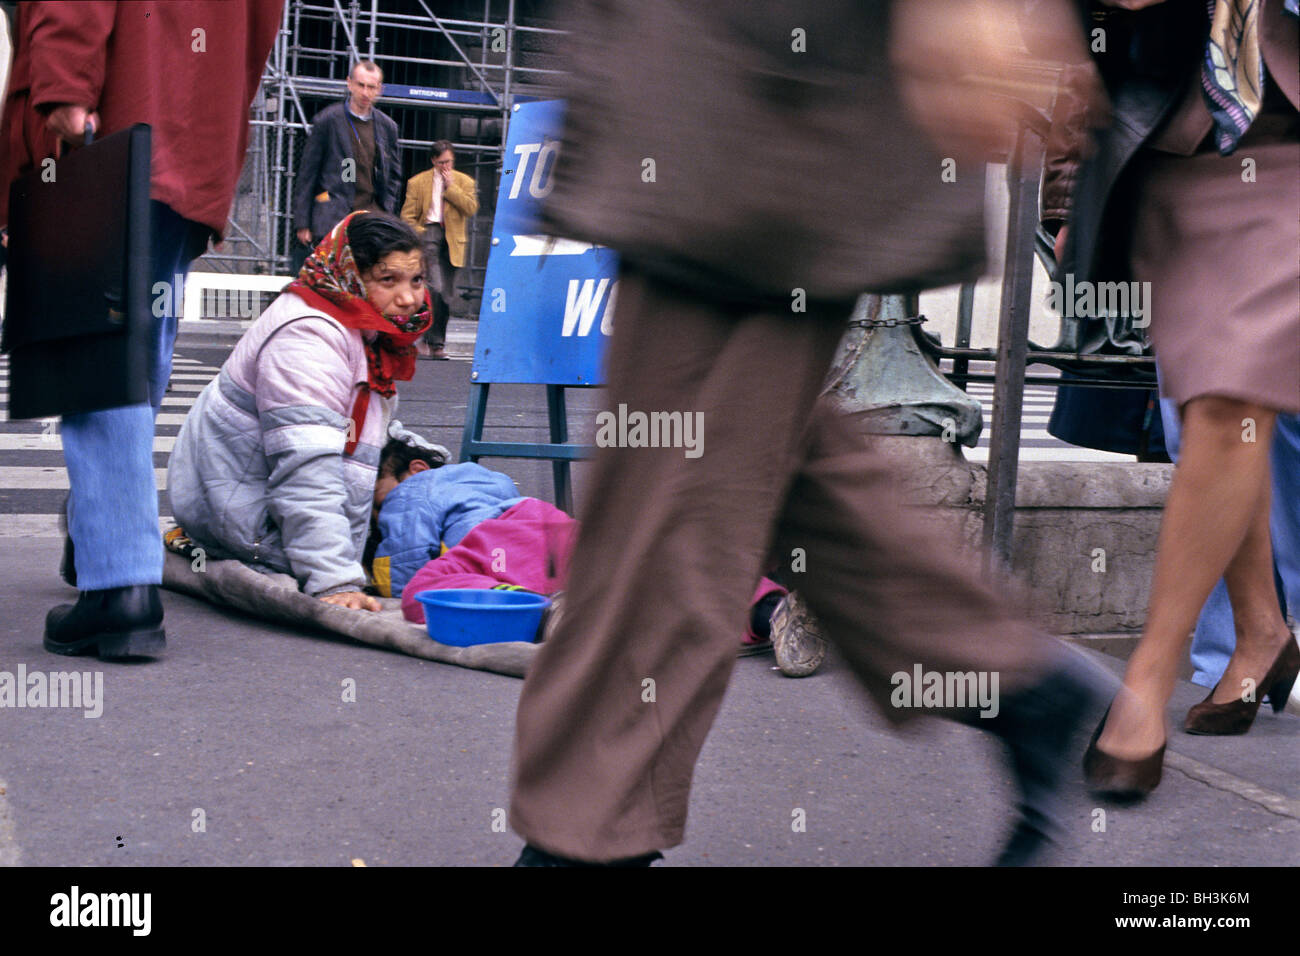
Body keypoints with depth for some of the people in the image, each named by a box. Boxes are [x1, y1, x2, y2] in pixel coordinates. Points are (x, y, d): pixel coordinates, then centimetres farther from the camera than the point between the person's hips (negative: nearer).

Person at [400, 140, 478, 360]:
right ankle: (434, 341, -15)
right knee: (434, 288, -20)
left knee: (446, 294, 4)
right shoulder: (418, 182, 8)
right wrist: (419, 235, -5)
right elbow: (408, 216, 8)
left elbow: (471, 208, -5)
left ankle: (437, 343, 14)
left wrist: (451, 187, -6)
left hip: (452, 242, 2)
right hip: (428, 233, -2)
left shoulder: (465, 182, 11)